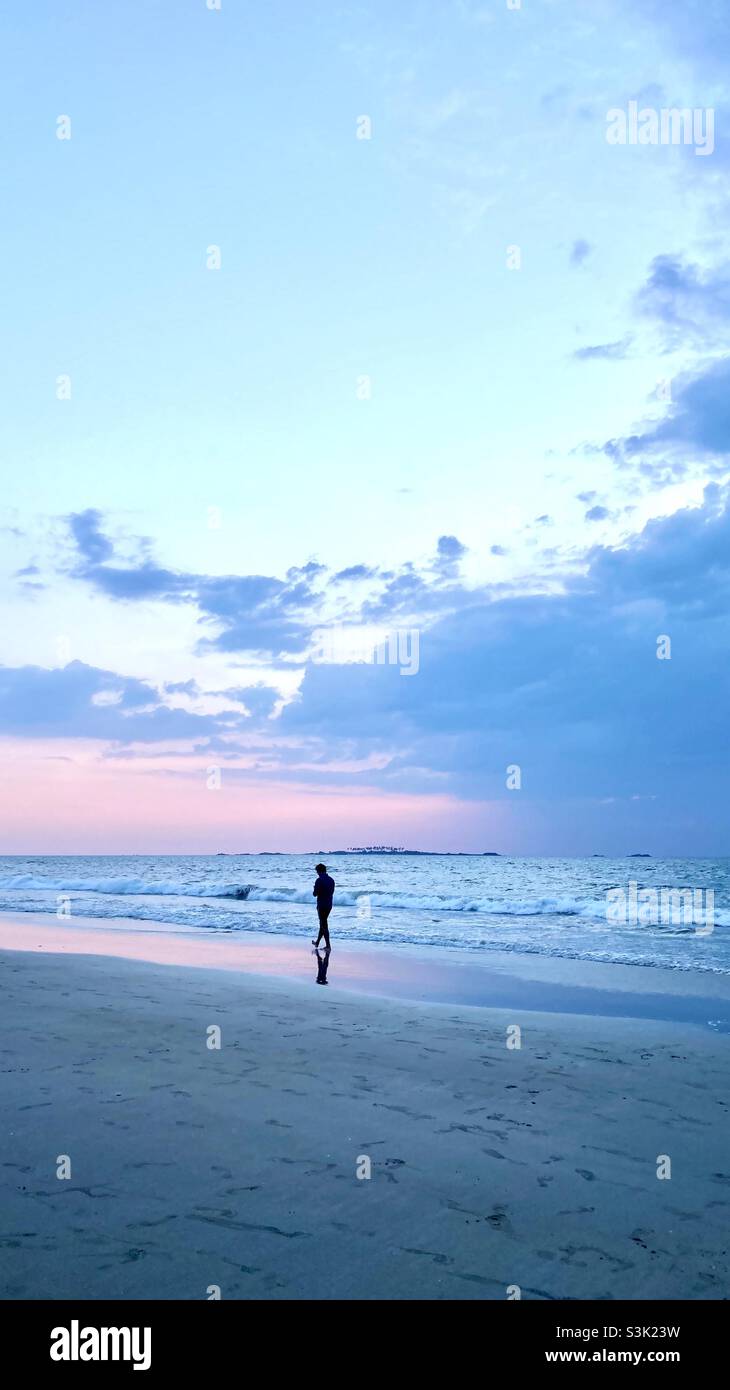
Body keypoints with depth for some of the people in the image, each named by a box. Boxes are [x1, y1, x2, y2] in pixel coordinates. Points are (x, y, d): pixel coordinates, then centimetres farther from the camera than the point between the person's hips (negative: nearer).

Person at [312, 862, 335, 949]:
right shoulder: (331, 880, 7)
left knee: (324, 925, -2)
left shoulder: (319, 880, -16)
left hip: (321, 905, -7)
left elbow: (315, 894, -14)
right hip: (329, 905, 7)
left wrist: (314, 889, 6)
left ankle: (328, 946, -4)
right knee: (323, 923, 19)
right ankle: (317, 942, 32)